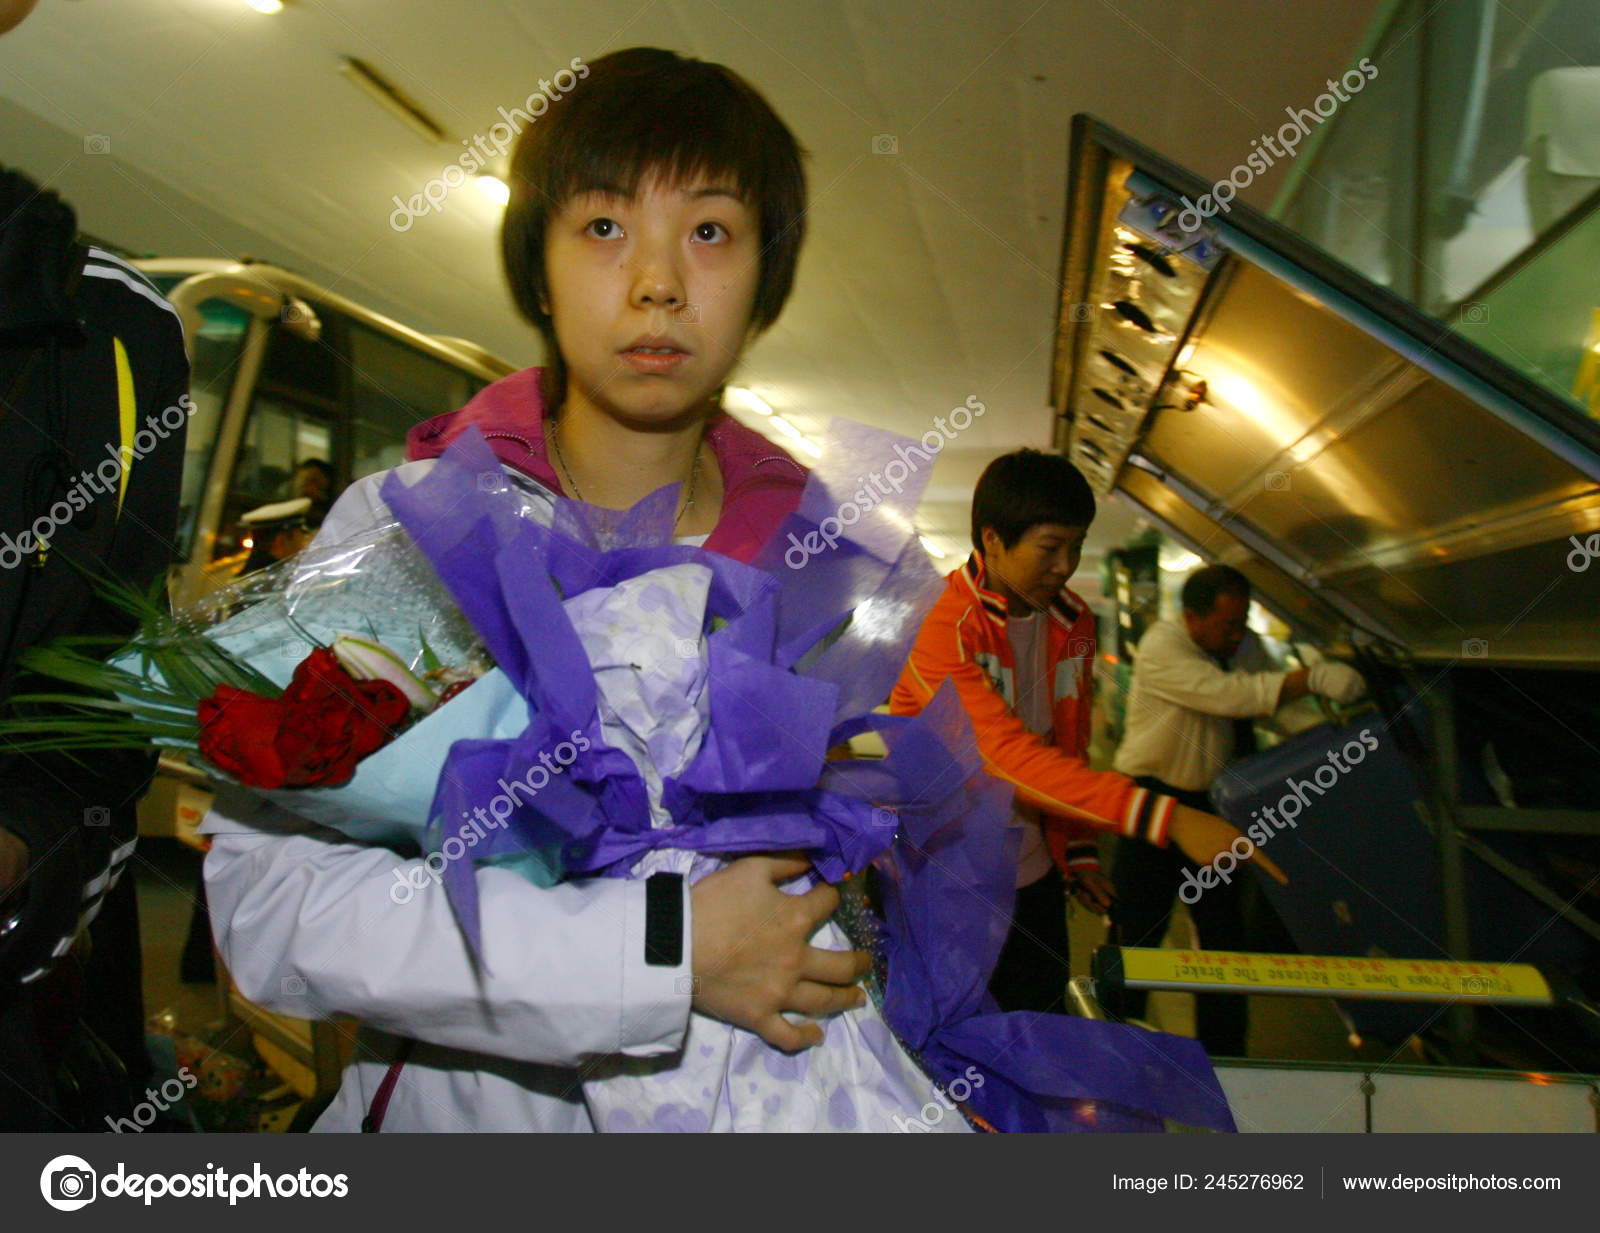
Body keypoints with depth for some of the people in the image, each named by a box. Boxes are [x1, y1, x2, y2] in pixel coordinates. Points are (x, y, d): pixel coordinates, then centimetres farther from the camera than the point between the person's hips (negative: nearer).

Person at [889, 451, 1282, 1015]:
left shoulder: (1073, 621, 2)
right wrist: (1167, 817, -37)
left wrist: (1080, 850, 8)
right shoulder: (944, 629, -22)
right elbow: (1010, 755, -32)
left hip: (1033, 876, 6)